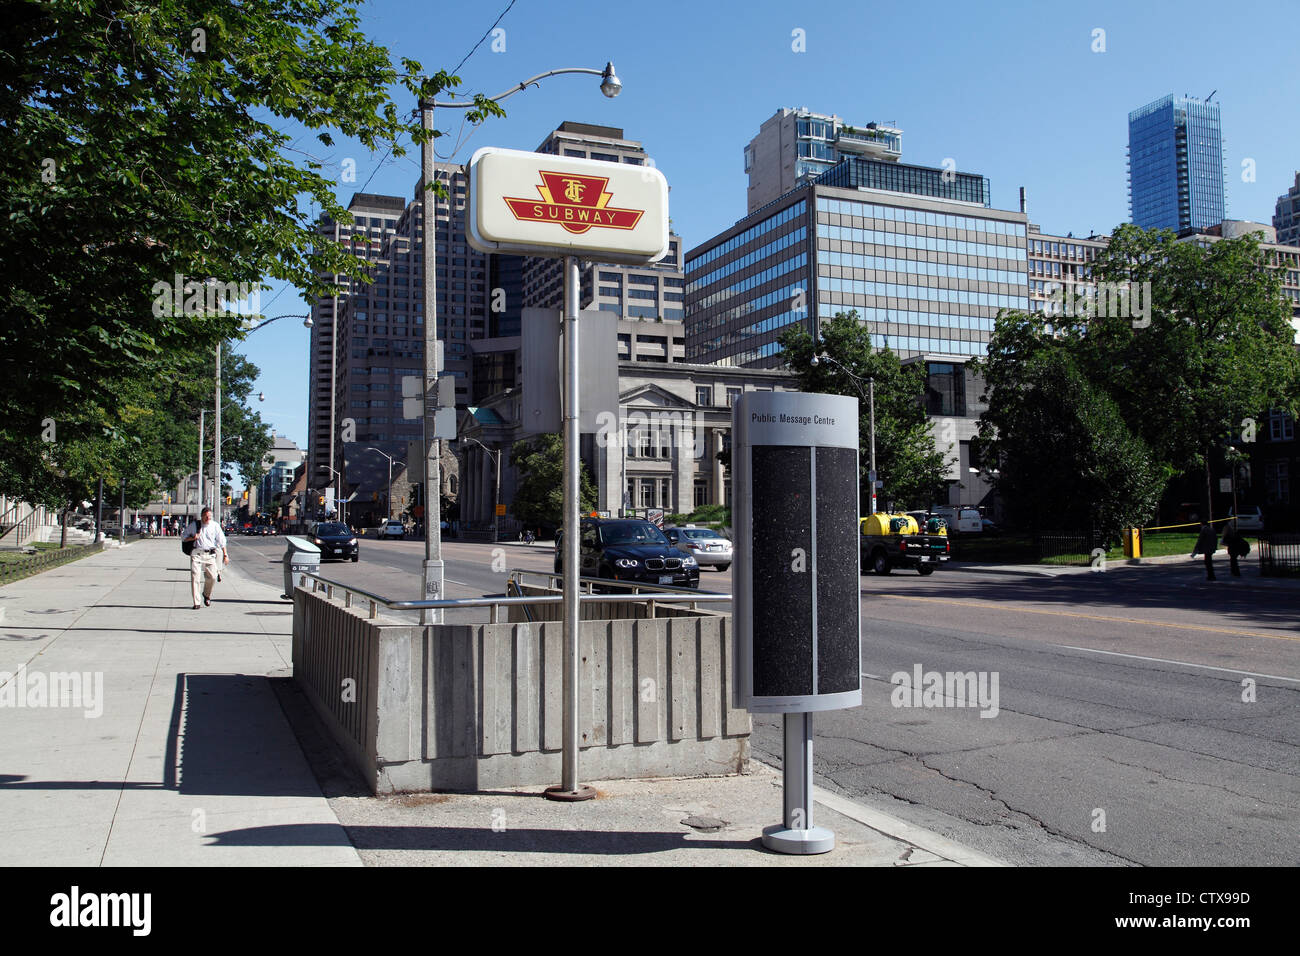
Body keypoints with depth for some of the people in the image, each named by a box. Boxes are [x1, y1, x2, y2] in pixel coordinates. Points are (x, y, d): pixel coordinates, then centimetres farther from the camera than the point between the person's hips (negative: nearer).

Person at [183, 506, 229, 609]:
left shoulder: (215, 526, 6)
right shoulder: (194, 525, 5)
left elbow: (222, 541, 10)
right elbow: (184, 537, 14)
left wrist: (225, 555, 7)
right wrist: (193, 537, -8)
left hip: (210, 554, 1)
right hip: (197, 554, -1)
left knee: (212, 577, -3)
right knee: (195, 577, -10)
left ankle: (207, 594, 28)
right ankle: (196, 603, -5)